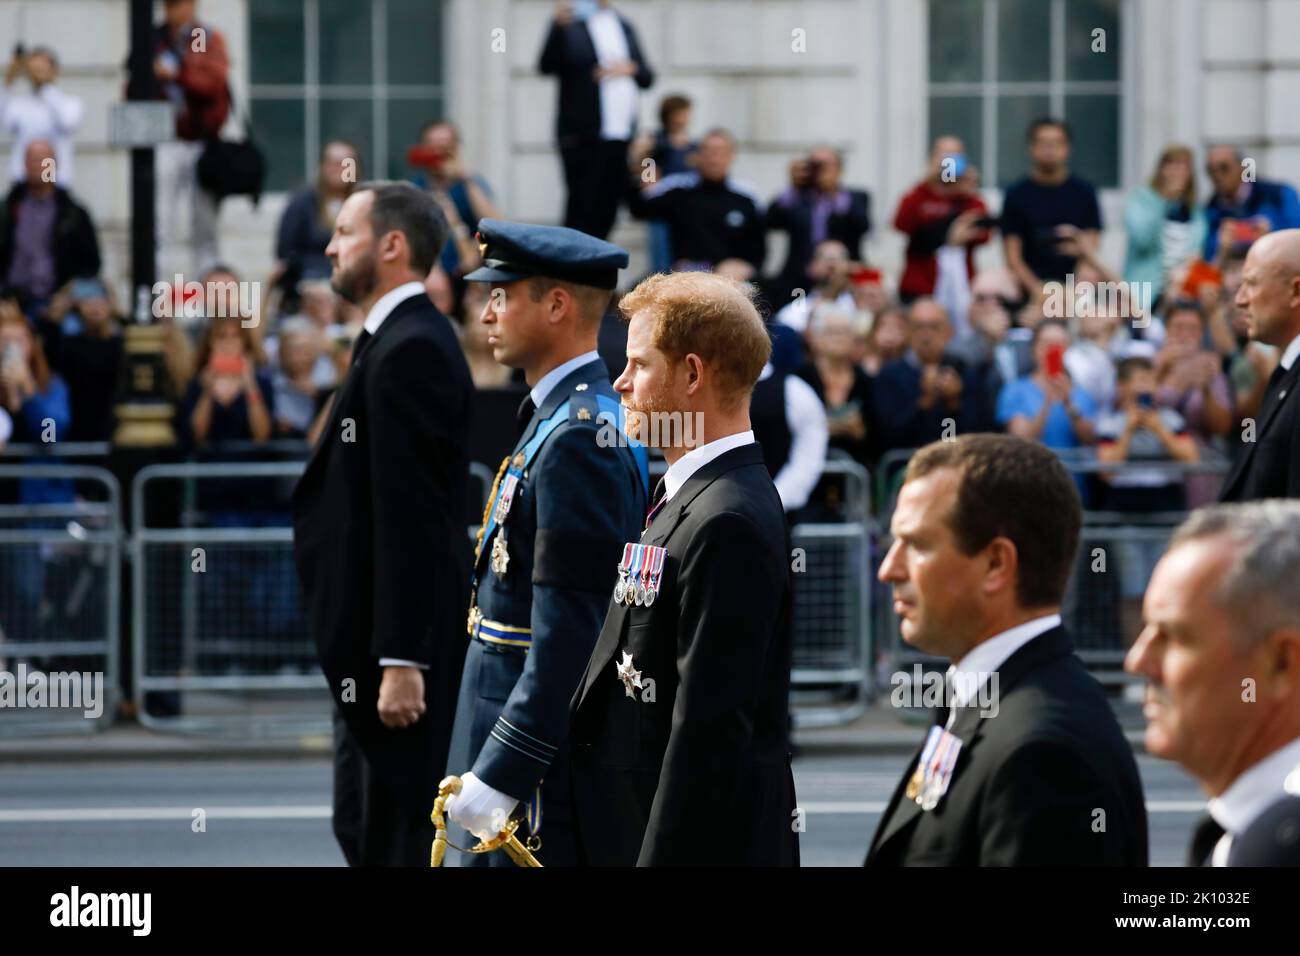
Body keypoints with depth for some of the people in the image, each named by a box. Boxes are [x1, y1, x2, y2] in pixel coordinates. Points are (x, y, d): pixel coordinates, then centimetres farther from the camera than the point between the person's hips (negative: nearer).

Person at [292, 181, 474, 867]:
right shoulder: (398, 341, 16)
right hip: (371, 645, 11)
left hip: (398, 646, -11)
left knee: (399, 841, -6)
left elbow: (412, 518, -22)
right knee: (363, 832, 15)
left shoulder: (409, 351, -17)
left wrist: (401, 661, -24)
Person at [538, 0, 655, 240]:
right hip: (584, 136, -5)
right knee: (580, 212, -7)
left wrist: (630, 68, -6)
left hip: (622, 136, 5)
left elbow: (647, 78, 17)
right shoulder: (570, 22, -1)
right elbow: (546, 66, -15)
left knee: (606, 212, 5)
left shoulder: (623, 26, 16)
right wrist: (560, 26, -30)